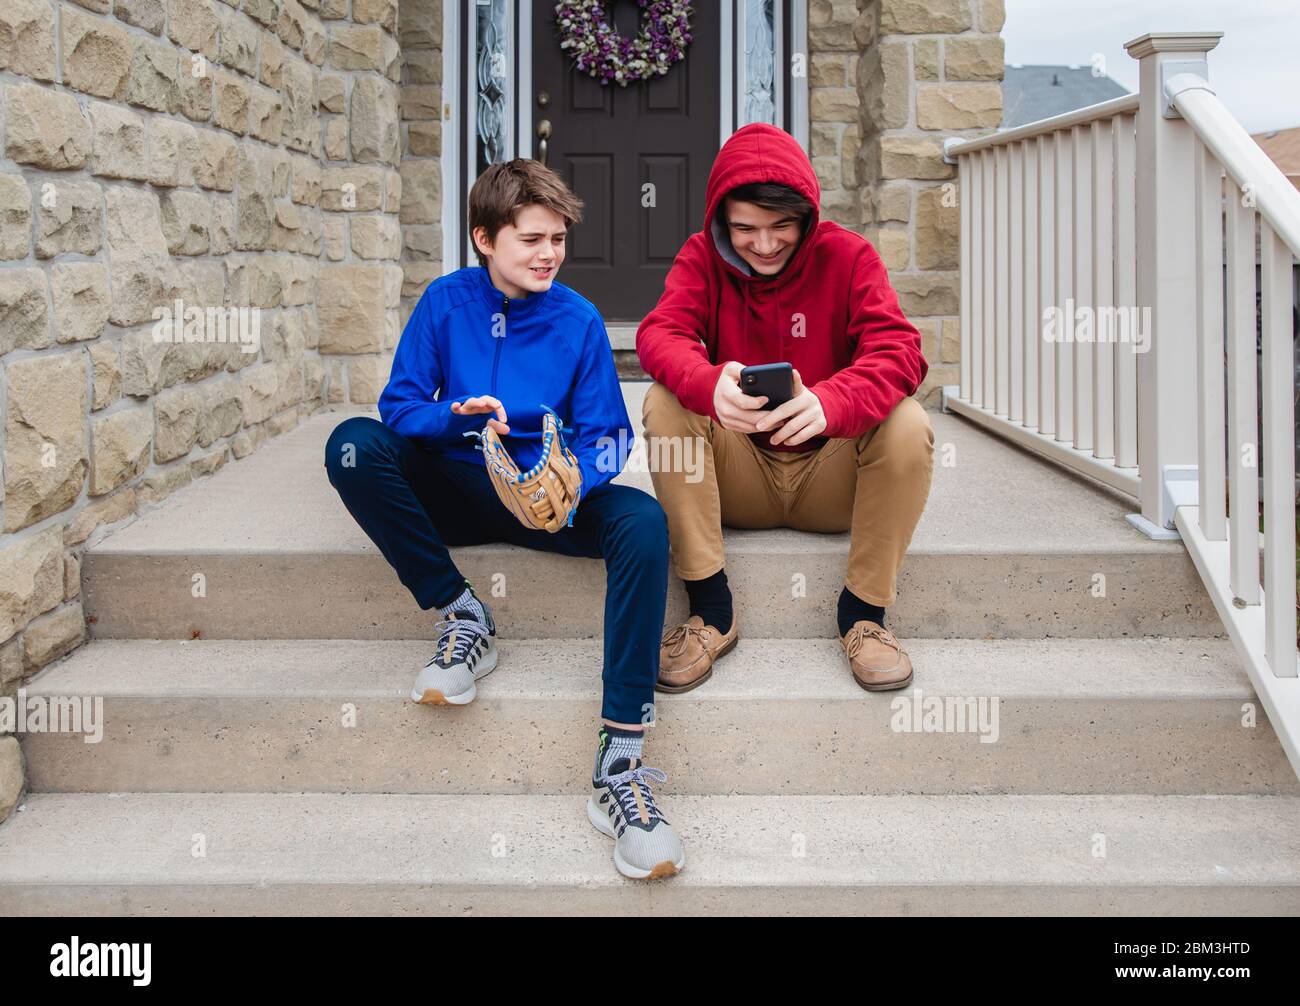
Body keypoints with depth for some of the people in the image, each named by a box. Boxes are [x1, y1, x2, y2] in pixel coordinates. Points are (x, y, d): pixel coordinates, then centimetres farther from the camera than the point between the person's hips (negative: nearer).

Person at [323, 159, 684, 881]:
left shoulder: (578, 320, -2)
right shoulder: (447, 301, -1)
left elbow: (604, 434, -3)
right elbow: (399, 405, -3)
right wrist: (456, 417, -25)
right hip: (457, 493, 1)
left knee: (642, 520, -32)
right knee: (352, 443, -27)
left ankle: (619, 764, -36)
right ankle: (460, 615, -16)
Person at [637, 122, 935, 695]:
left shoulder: (847, 255, -6)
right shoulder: (702, 256, -3)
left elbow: (896, 348, -21)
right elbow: (660, 333, -21)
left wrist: (829, 403, -44)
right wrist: (712, 385, -46)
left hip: (829, 474, 0)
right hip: (735, 477, 1)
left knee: (907, 422, -28)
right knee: (664, 405, -25)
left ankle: (864, 611, -12)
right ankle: (710, 609, -18)